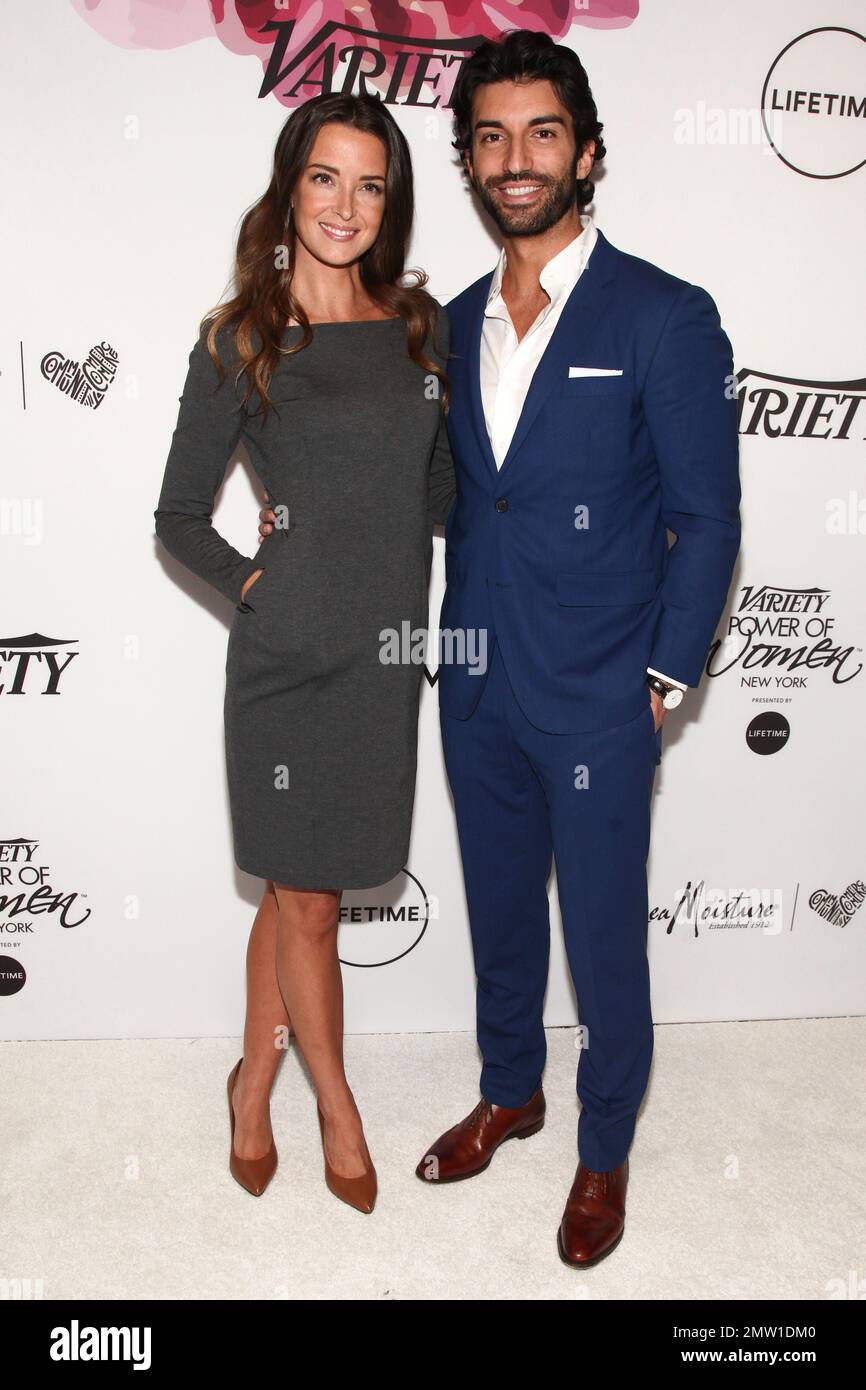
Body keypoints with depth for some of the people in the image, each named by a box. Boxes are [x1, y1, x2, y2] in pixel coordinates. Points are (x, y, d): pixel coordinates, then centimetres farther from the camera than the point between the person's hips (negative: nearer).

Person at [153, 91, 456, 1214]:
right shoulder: (239, 341, -3)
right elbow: (179, 519, 3)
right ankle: (339, 1111, 33)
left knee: (298, 889, 17)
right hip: (288, 660, -3)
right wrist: (255, 586, -7)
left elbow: (441, 488, 15)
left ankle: (255, 1082, 38)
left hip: (387, 656, 3)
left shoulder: (420, 323, 7)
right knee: (307, 901, 10)